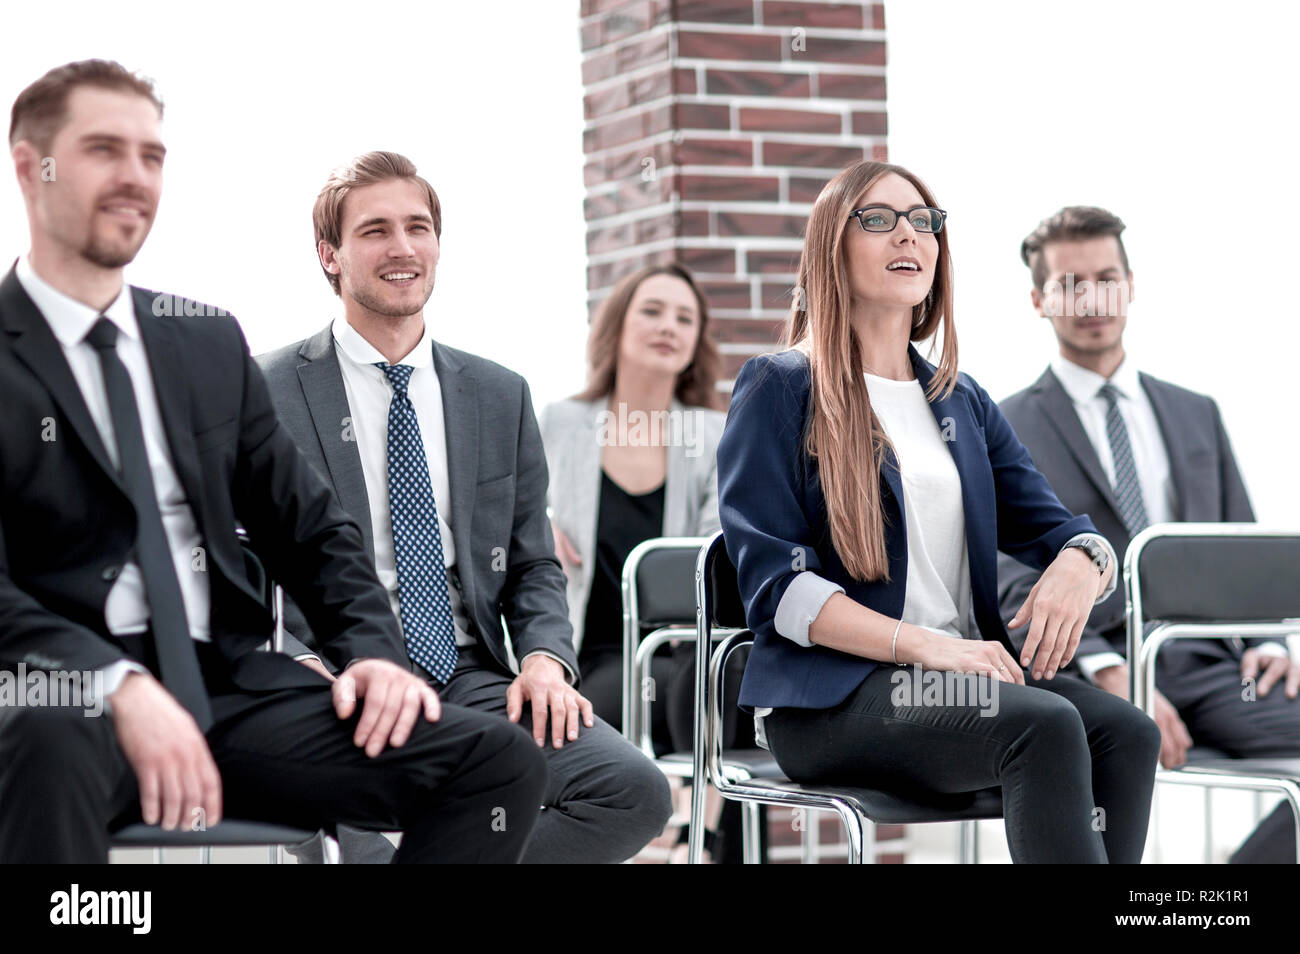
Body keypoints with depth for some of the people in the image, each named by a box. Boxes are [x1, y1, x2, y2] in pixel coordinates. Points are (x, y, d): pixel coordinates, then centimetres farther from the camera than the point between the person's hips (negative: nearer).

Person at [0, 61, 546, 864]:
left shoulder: (210, 342, 18)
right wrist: (122, 687, -26)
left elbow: (312, 530, 20)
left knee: (503, 761, -15)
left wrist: (371, 648, -1)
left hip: (227, 687, 5)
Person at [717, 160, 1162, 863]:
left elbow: (1049, 524, 17)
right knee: (1046, 726, -32)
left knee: (1127, 732, -24)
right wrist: (923, 645, -18)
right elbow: (773, 582, -6)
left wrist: (1081, 563, -10)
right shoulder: (778, 389, 4)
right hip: (830, 693, -6)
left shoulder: (963, 402, 22)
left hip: (966, 670, 6)